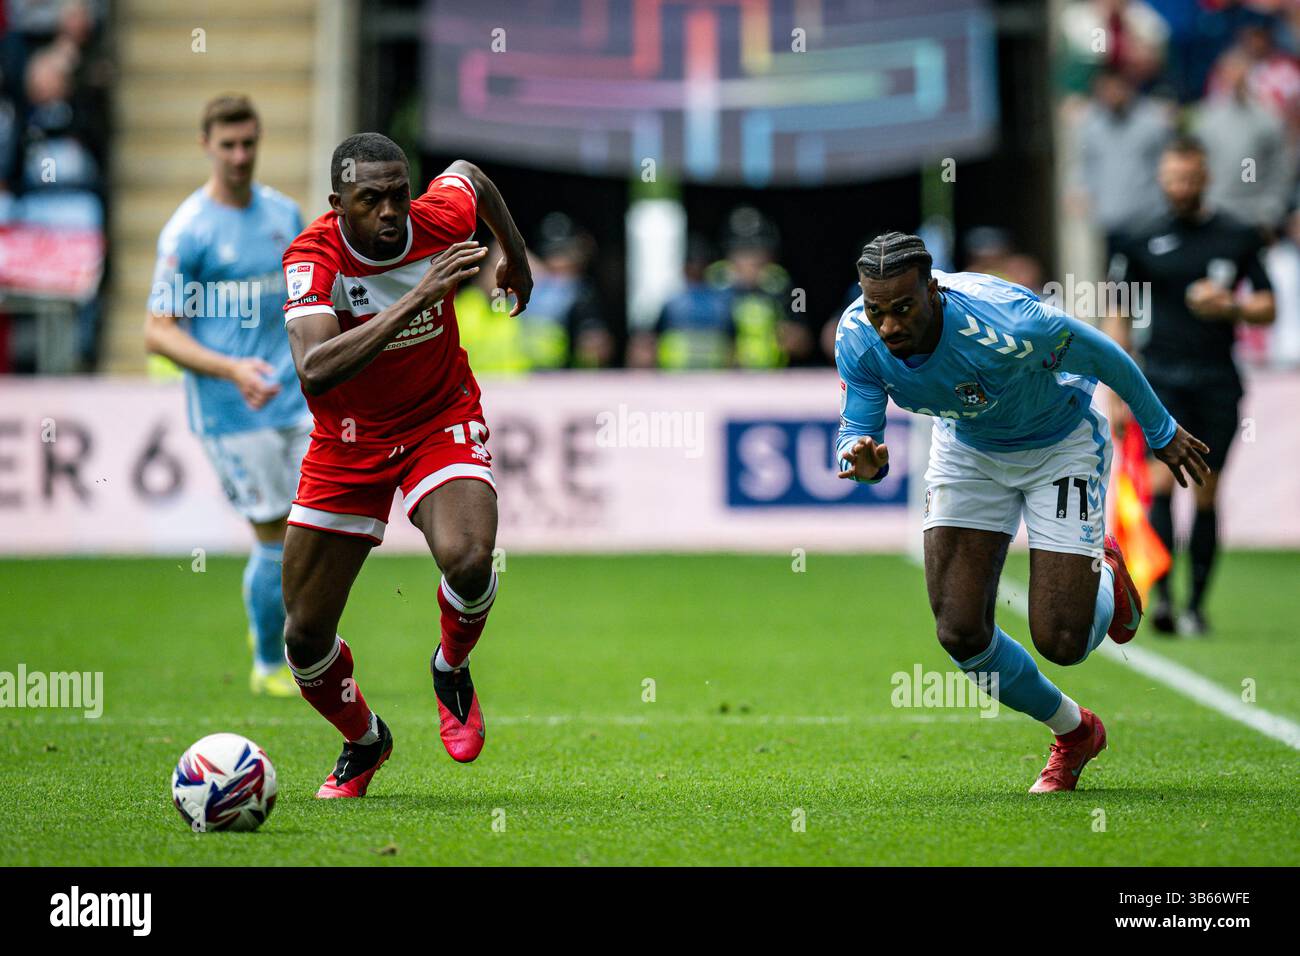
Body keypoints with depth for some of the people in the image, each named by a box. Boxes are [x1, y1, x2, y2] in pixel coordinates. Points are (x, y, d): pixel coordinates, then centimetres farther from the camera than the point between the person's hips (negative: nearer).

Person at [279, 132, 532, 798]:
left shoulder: (439, 220, -18)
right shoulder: (313, 257, -27)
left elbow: (468, 176, 9)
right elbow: (314, 371, -44)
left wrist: (515, 256, 22)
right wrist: (414, 300, -48)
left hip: (443, 421, 0)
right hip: (349, 438, 0)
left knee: (468, 561, -31)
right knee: (305, 636, 2)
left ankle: (451, 670, 4)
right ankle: (364, 743, 34)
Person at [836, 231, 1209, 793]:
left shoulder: (1005, 327, -39)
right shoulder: (858, 338, -24)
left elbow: (1103, 356, -22)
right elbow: (857, 429, -14)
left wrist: (1162, 433, -6)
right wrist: (862, 460, -40)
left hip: (1062, 445, -4)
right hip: (967, 448, 4)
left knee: (1062, 642, -10)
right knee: (960, 632, -8)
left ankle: (1105, 579, 29)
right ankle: (1073, 732, 20)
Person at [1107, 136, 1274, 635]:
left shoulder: (1239, 237, 6)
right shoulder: (1142, 242, 5)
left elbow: (1267, 308, 11)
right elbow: (1119, 317, 8)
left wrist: (1230, 307, -10)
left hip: (1217, 382, 1)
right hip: (1161, 378, -1)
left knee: (1206, 495, 2)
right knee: (1162, 480, -16)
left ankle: (1196, 606, 10)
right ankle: (1160, 595, -21)